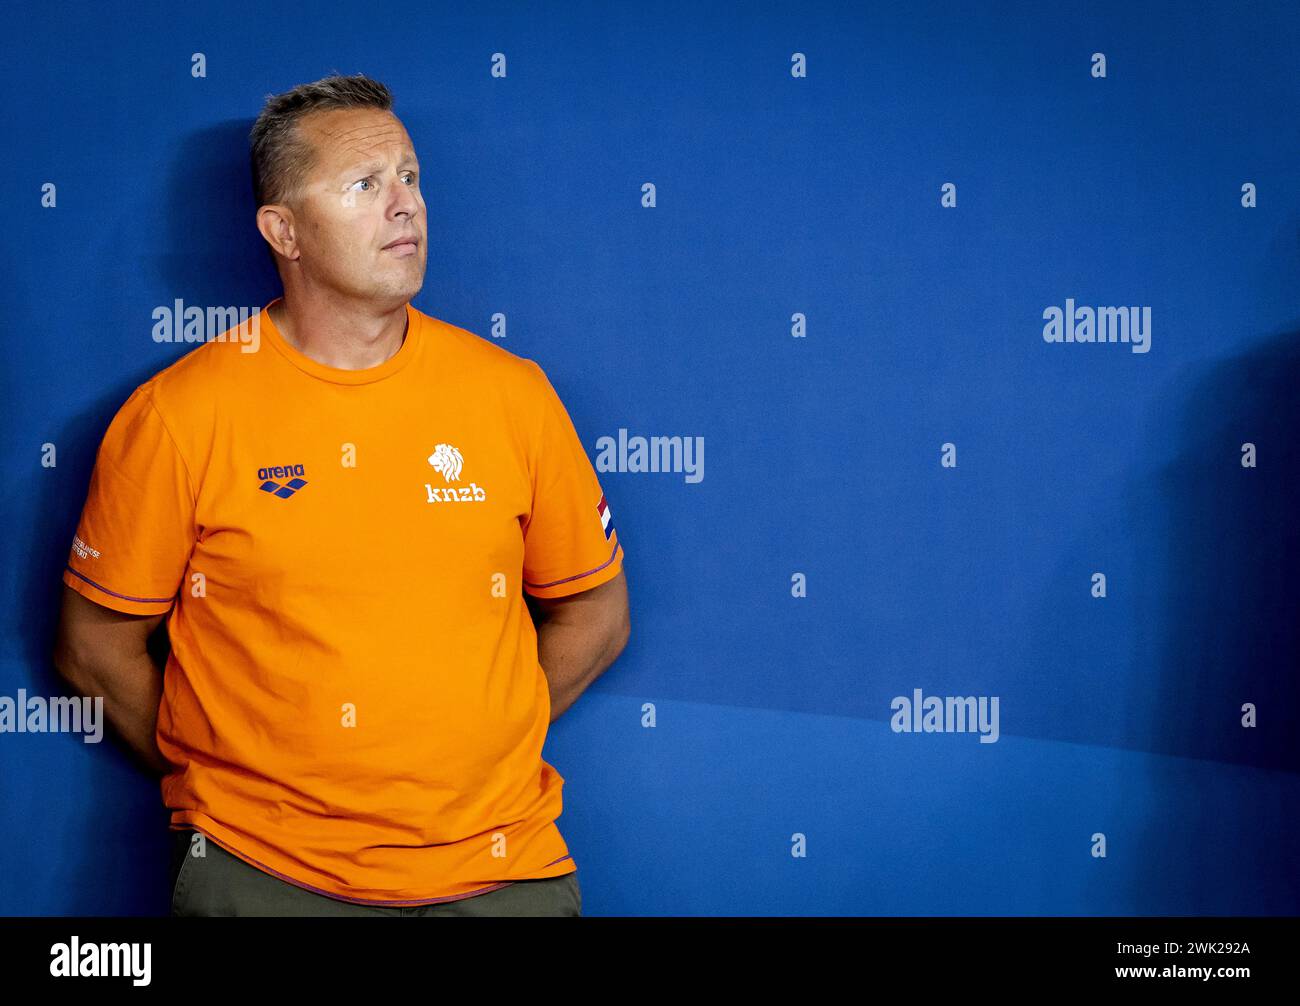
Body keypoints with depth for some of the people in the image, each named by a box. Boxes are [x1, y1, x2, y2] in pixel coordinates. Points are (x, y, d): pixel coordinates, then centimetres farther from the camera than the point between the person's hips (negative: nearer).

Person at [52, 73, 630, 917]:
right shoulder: (177, 417, -7)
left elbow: (595, 616, 7)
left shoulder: (513, 395, -1)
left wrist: (472, 743, 2)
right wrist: (236, 781, 1)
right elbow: (97, 645, 1)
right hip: (257, 870, -2)